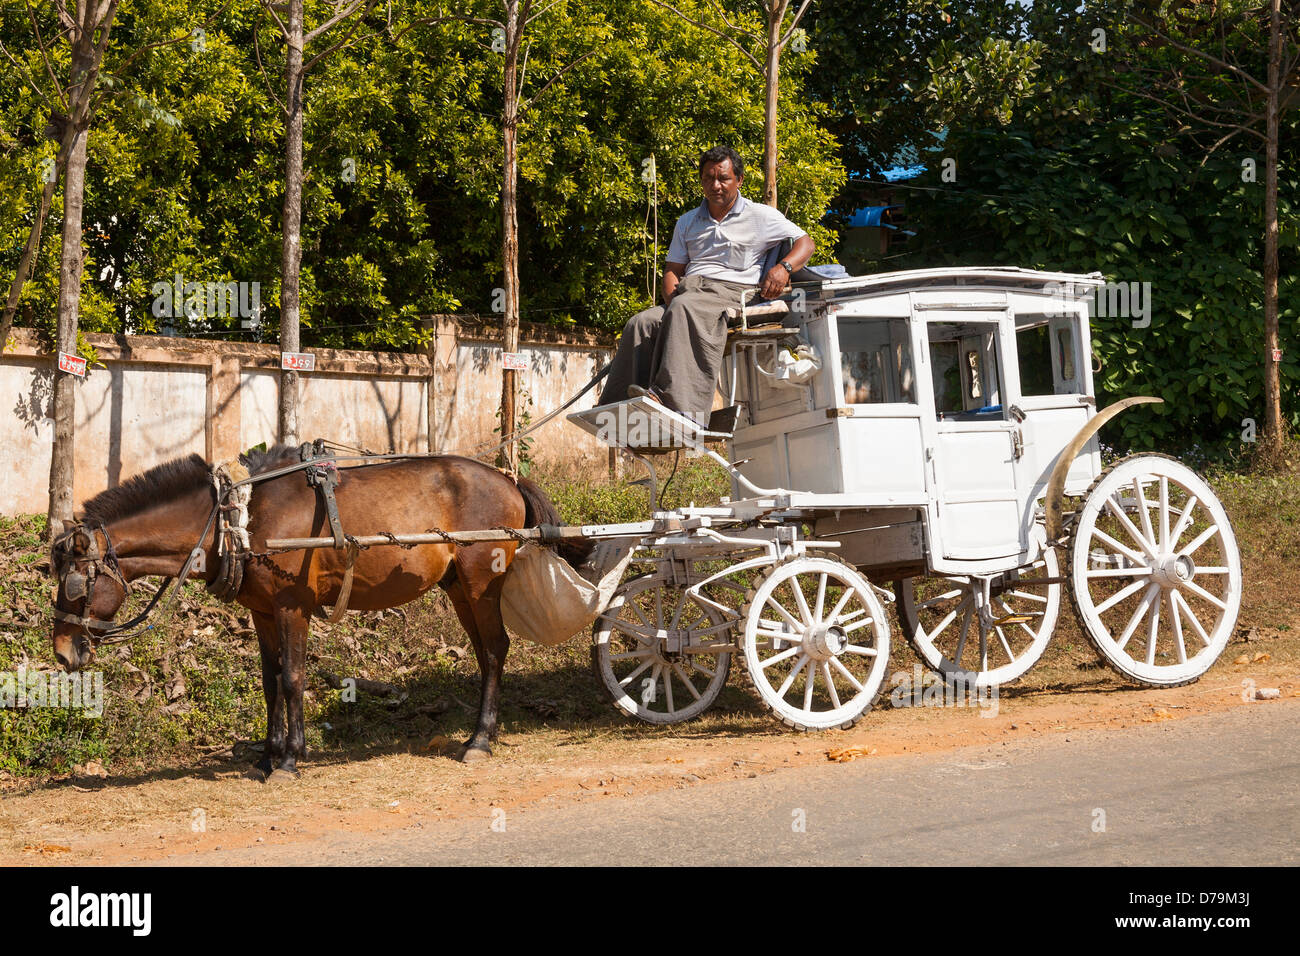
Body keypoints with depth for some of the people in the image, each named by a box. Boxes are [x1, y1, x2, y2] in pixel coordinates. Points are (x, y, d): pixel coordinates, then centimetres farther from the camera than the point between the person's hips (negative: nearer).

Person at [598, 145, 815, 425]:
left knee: (686, 309, -39)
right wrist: (672, 300, -1)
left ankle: (679, 406, -54)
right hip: (688, 292, 5)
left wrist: (784, 267, -10)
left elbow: (805, 243, 12)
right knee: (641, 323, -27)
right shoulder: (688, 222, 28)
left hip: (732, 292, -5)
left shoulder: (760, 216, 15)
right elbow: (672, 269, 22)